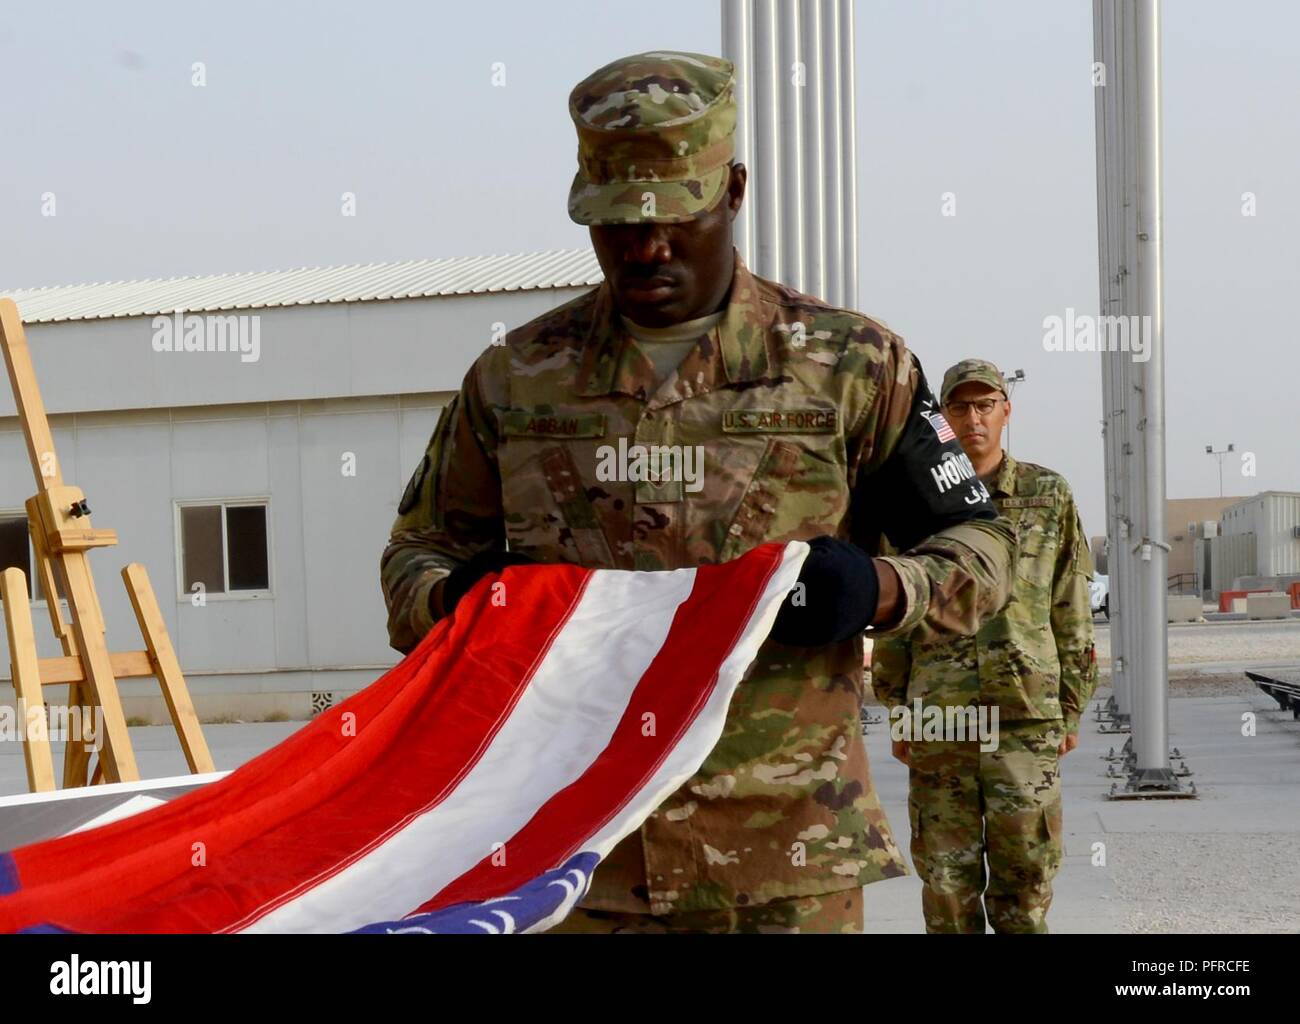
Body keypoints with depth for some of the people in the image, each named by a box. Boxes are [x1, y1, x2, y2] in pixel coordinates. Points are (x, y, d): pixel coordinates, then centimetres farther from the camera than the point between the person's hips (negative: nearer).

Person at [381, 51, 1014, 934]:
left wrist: (879, 590, -14)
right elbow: (415, 556, 16)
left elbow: (980, 547, 8)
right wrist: (454, 598, -8)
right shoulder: (515, 377, 8)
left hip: (788, 849, -1)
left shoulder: (849, 365, 3)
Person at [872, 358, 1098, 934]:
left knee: (1025, 870, 0)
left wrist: (1072, 711, 4)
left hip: (1027, 715, -1)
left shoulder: (1049, 496, 5)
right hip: (938, 715, 1)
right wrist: (897, 714, 6)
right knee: (946, 871, 3)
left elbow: (1072, 614, 7)